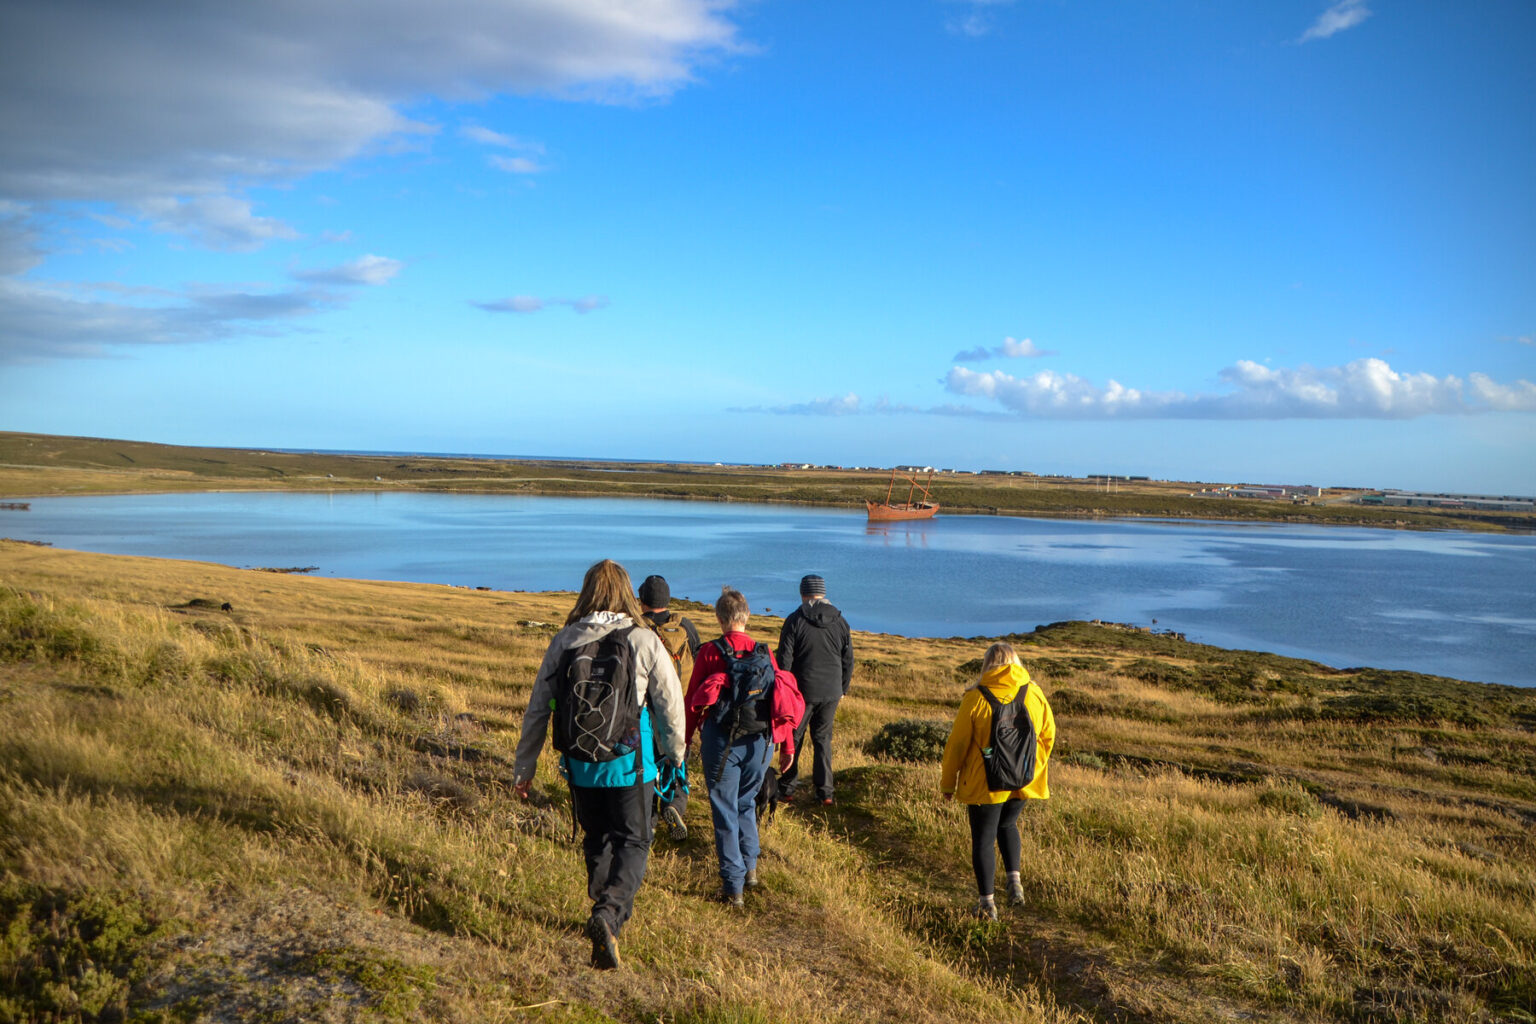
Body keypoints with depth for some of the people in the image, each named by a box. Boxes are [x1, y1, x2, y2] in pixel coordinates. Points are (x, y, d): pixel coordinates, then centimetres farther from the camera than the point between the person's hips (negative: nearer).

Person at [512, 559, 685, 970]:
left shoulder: (563, 642, -1)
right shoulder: (644, 641, -9)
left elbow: (537, 709, 3)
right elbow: (671, 704, -4)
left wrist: (523, 767, 13)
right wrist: (675, 754, 14)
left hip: (580, 766, 3)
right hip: (629, 765, -3)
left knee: (597, 841, 20)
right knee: (633, 842, 8)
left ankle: (609, 917, 32)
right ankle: (609, 913, -14)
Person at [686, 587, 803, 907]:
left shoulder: (709, 652, -7)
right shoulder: (764, 652, 2)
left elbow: (693, 702, -4)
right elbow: (783, 699, 3)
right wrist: (788, 745, 12)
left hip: (721, 741, -3)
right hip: (759, 742, 3)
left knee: (725, 811, 6)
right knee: (746, 802, 25)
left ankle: (733, 885, 7)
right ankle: (750, 866, 25)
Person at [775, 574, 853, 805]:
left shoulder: (795, 620, -9)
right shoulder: (840, 621, 2)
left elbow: (784, 660, -10)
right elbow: (848, 661, 8)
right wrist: (843, 689, 18)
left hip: (802, 691, -3)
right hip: (831, 692, 3)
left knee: (794, 738, 9)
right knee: (823, 739, 12)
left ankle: (787, 788, 17)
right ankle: (825, 792, 12)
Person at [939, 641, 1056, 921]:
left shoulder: (976, 699, -12)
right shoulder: (1034, 694, -2)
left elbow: (957, 744, -8)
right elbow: (1048, 735, 8)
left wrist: (948, 782, 4)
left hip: (984, 783, -4)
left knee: (983, 838, 8)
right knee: (1008, 824, 28)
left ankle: (987, 903, 12)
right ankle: (1014, 879, 14)